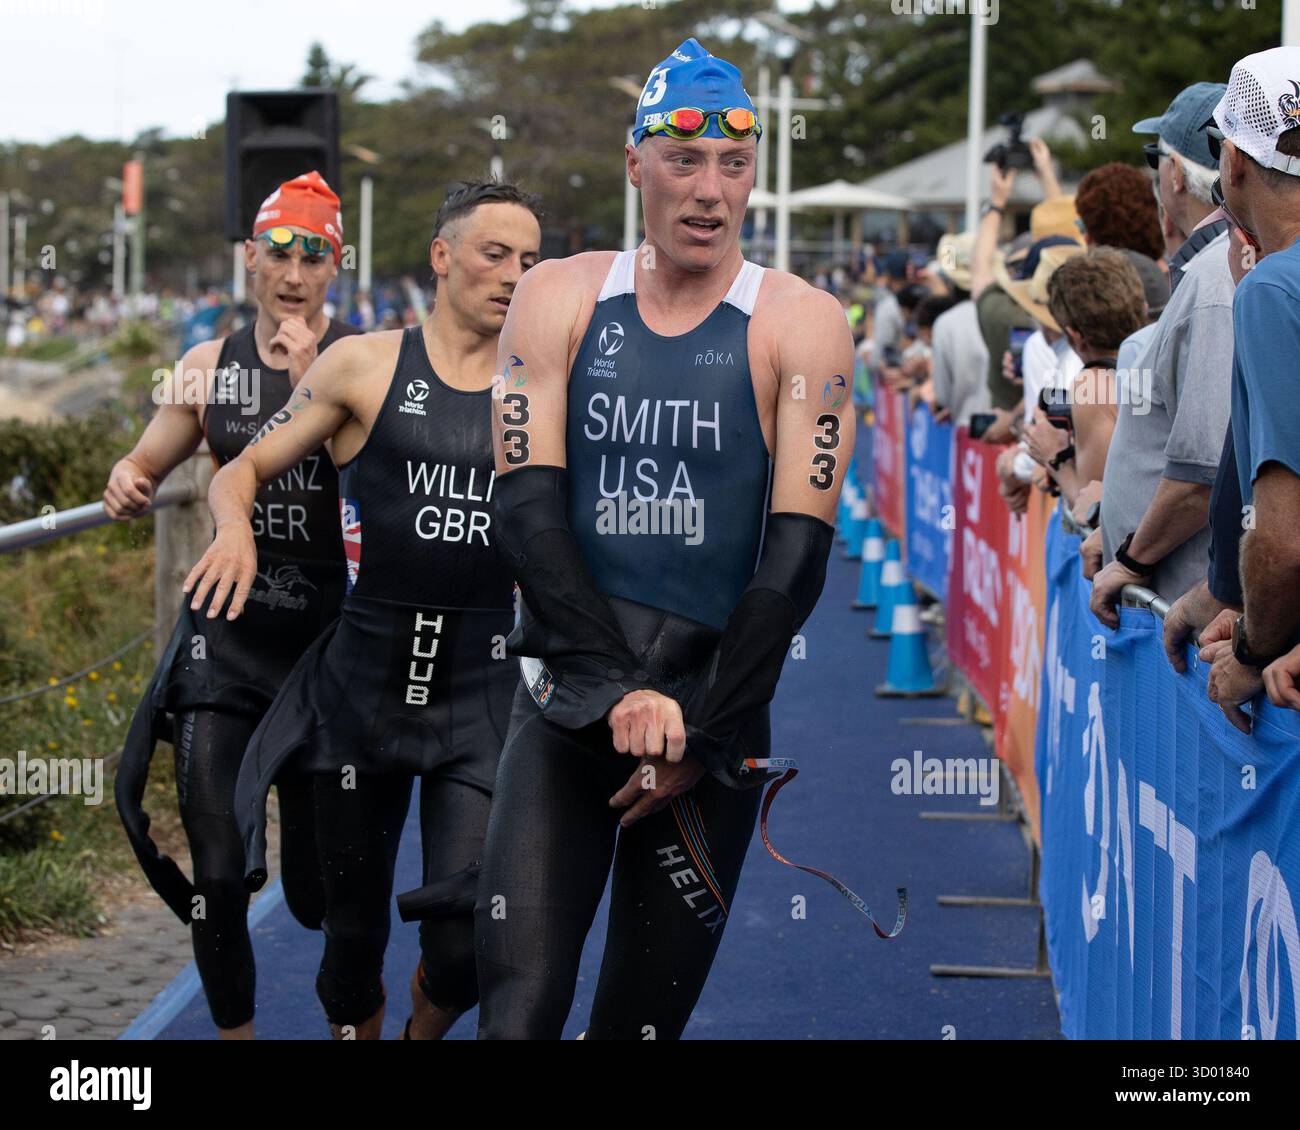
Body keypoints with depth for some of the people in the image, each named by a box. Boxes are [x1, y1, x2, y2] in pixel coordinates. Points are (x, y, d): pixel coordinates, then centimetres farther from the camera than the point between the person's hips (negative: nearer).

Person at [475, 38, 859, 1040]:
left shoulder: (801, 325, -1)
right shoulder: (561, 299, 4)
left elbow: (797, 553, -7)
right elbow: (528, 506, -5)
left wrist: (702, 738, -11)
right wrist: (620, 691, -17)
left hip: (717, 717, -1)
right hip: (566, 707, 1)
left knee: (644, 1021, 6)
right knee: (518, 1008, -12)